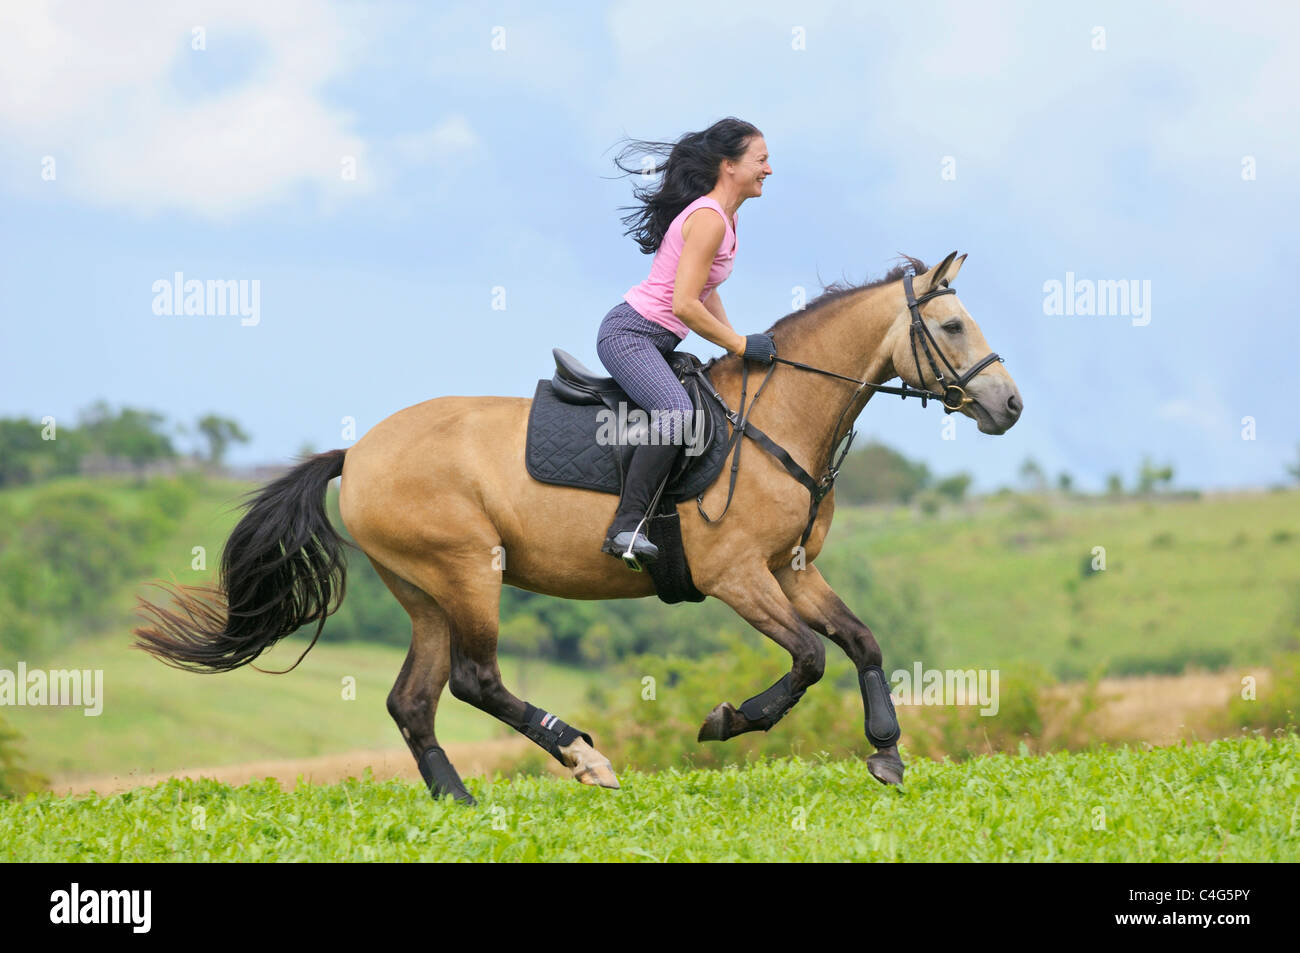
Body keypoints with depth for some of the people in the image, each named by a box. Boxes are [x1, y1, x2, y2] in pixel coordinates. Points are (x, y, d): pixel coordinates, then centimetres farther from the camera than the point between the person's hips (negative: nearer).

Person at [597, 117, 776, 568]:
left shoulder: (723, 217, 13)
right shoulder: (708, 219, -19)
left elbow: (706, 295, 22)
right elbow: (684, 305, -24)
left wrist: (737, 342, 12)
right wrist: (742, 345, -16)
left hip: (655, 343, 11)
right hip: (629, 333, -11)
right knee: (676, 411, -32)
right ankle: (626, 527, -32)